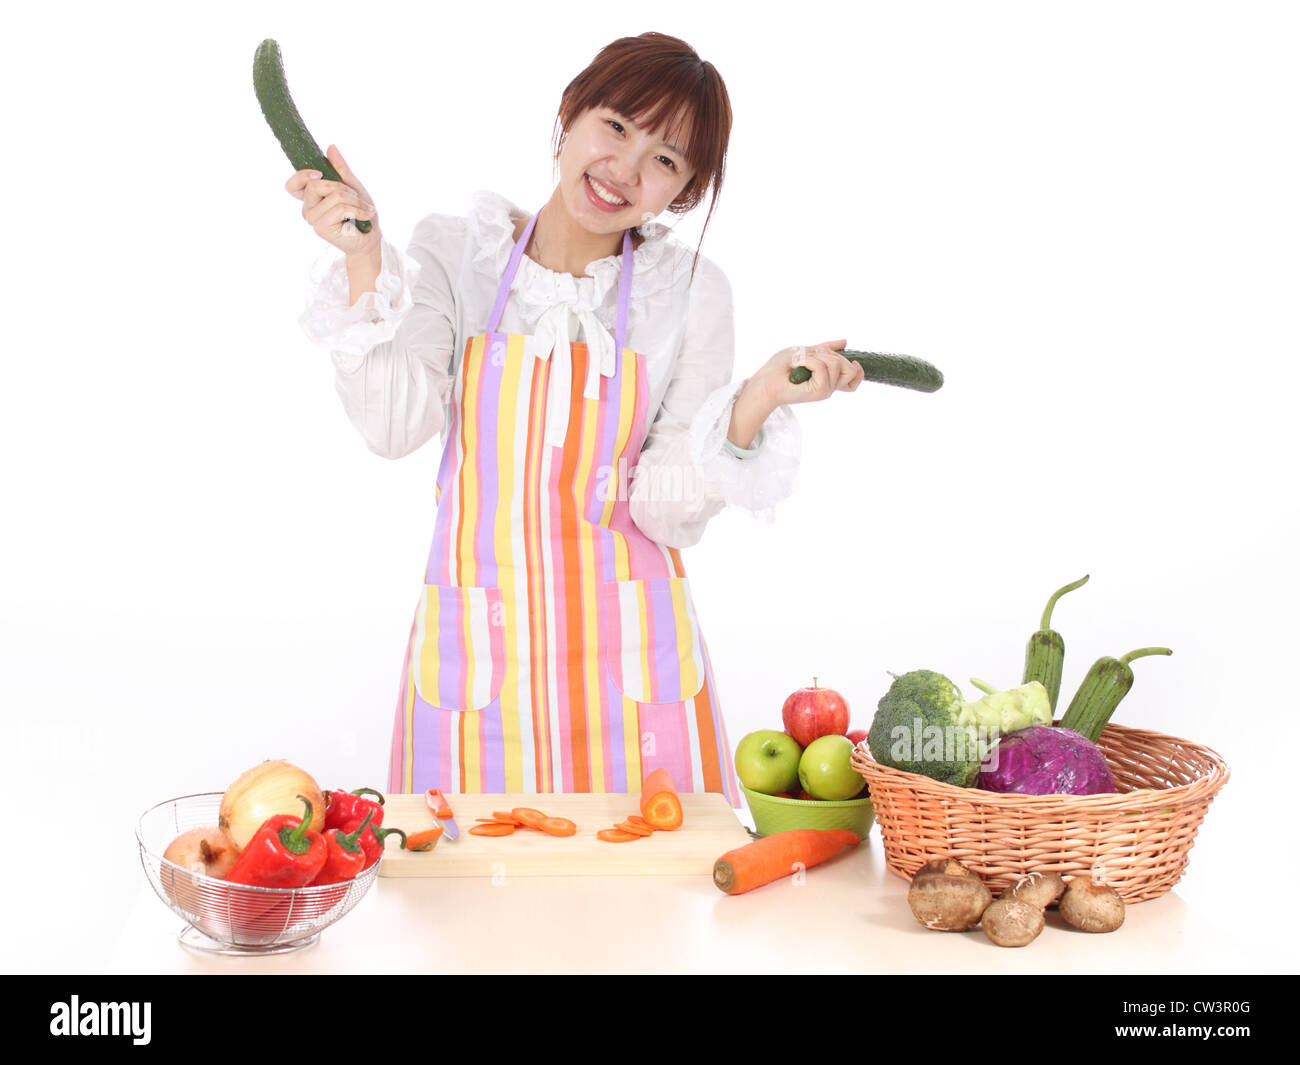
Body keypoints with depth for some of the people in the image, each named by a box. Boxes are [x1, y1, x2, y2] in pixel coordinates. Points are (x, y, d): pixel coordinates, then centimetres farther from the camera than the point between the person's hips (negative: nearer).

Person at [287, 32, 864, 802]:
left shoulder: (690, 290, -1)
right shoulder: (456, 253, 1)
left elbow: (667, 510, -7)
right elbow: (396, 426, -13)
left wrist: (762, 396, -20)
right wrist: (365, 258, -18)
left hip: (626, 652, 0)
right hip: (477, 648, 0)